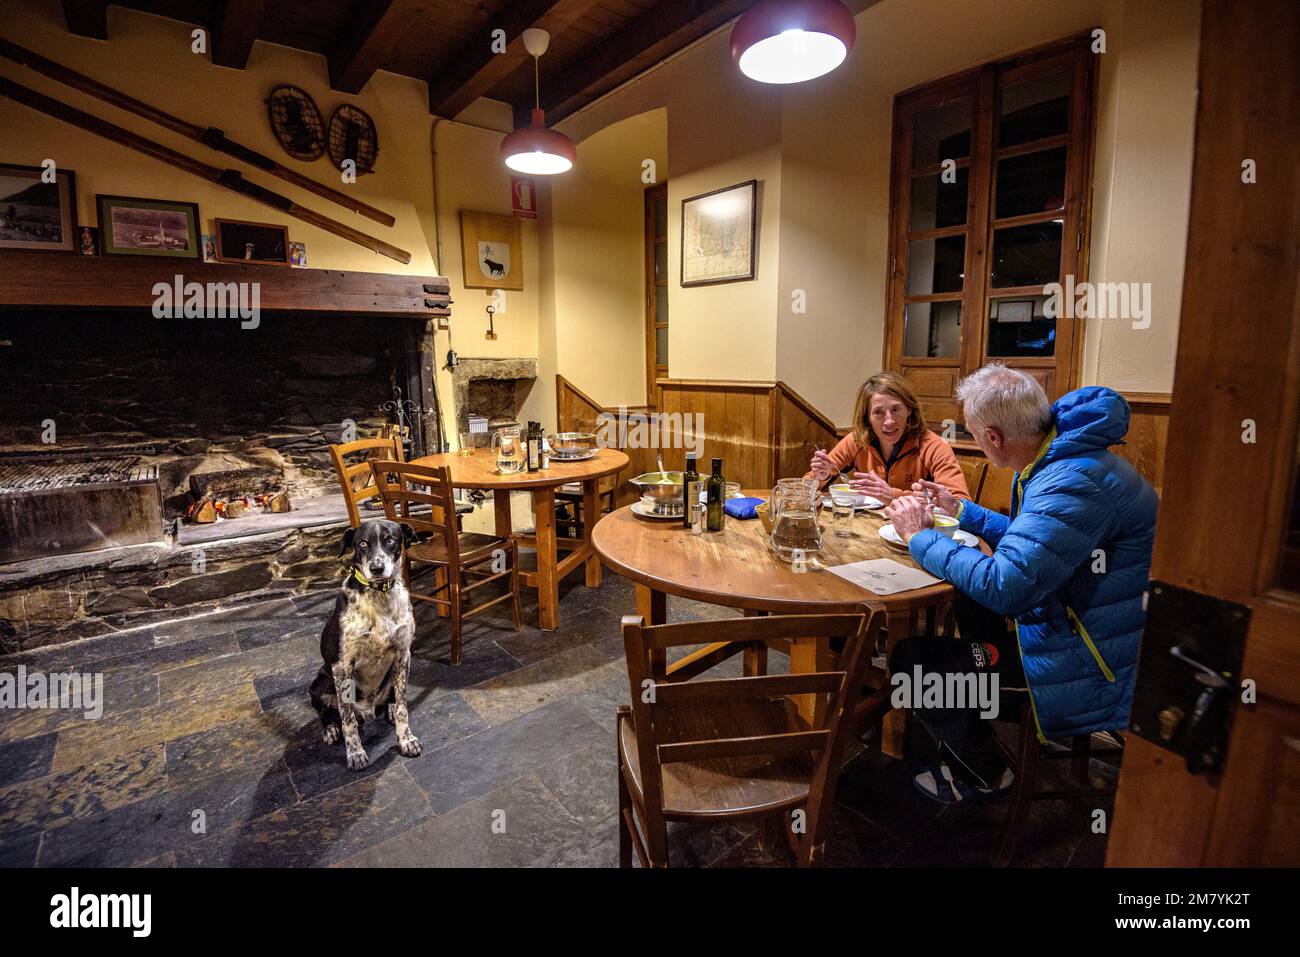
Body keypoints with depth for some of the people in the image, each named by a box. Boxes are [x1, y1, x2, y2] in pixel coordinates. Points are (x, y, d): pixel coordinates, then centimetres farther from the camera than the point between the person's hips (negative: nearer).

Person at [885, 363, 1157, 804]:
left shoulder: (1074, 483, -29)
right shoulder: (1059, 459, 4)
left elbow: (1004, 585, -33)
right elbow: (1028, 537, 20)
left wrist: (921, 537, -21)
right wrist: (960, 510, 18)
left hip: (1091, 659, -10)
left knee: (911, 659, -11)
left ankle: (982, 774, 17)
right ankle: (963, 730, 31)